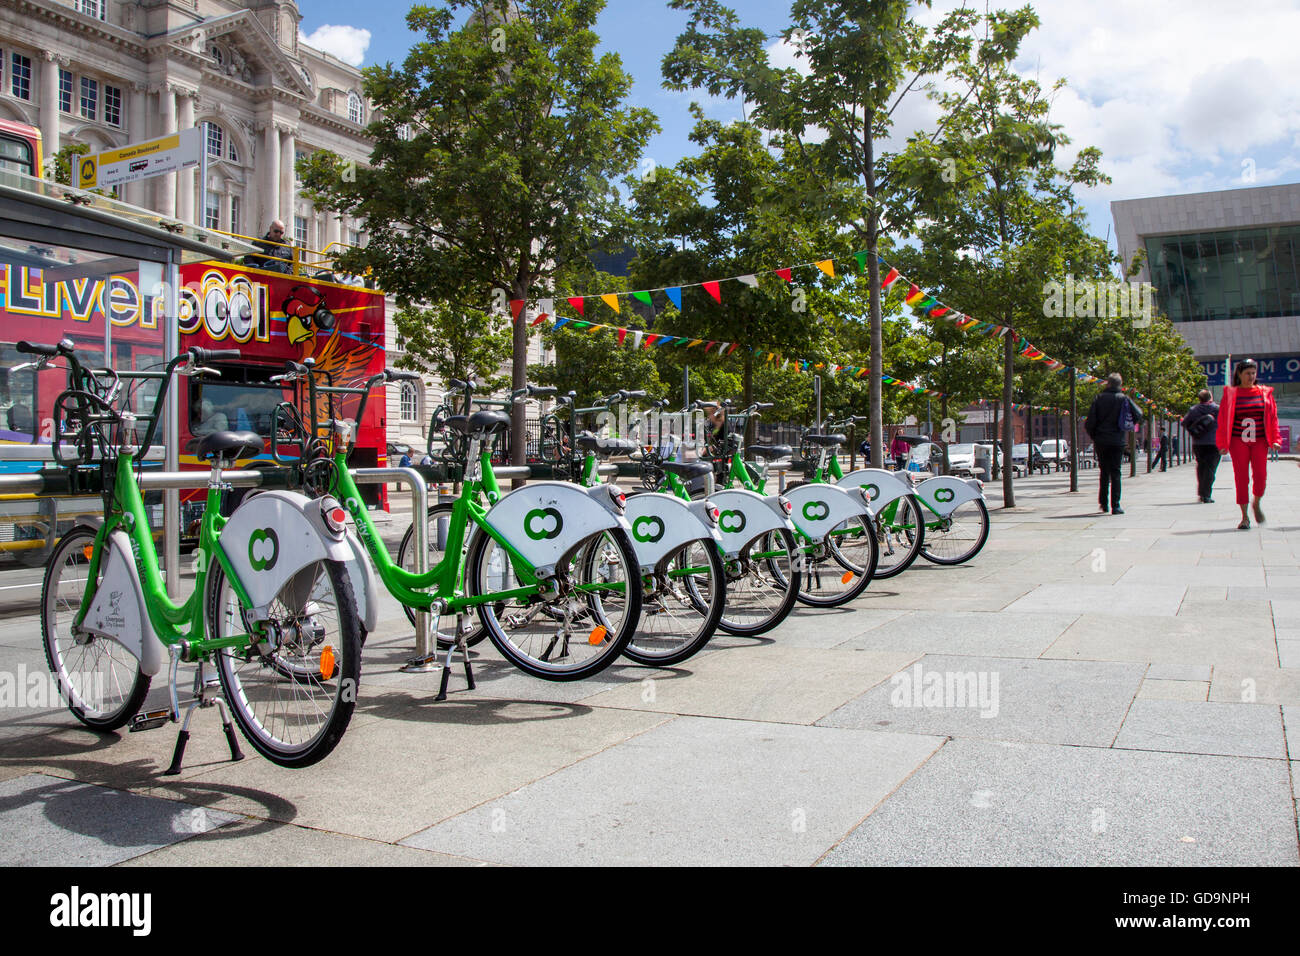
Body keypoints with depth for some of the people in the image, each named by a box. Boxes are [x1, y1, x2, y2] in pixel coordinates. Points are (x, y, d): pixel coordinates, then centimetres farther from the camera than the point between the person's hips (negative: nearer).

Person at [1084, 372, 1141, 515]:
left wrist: (1094, 437, 9)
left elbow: (1090, 422, -4)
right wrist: (1128, 427, 9)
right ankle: (1115, 506, -4)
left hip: (1101, 441, 1)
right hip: (1117, 441, -1)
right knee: (1115, 473, 1)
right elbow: (1138, 415, -6)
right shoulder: (1124, 399, -2)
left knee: (1104, 472, 14)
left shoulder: (1099, 399, -1)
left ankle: (1104, 503, 15)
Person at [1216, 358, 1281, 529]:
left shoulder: (1265, 393, 8)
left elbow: (1272, 417, 9)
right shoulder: (1230, 394, 3)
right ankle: (1245, 516, 4)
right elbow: (1223, 420, 2)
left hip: (1259, 440, 1)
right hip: (1238, 441, -1)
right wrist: (1223, 444, -3)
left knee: (1260, 475, -10)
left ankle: (1256, 504, 20)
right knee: (1241, 477, -3)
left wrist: (1275, 439, 0)